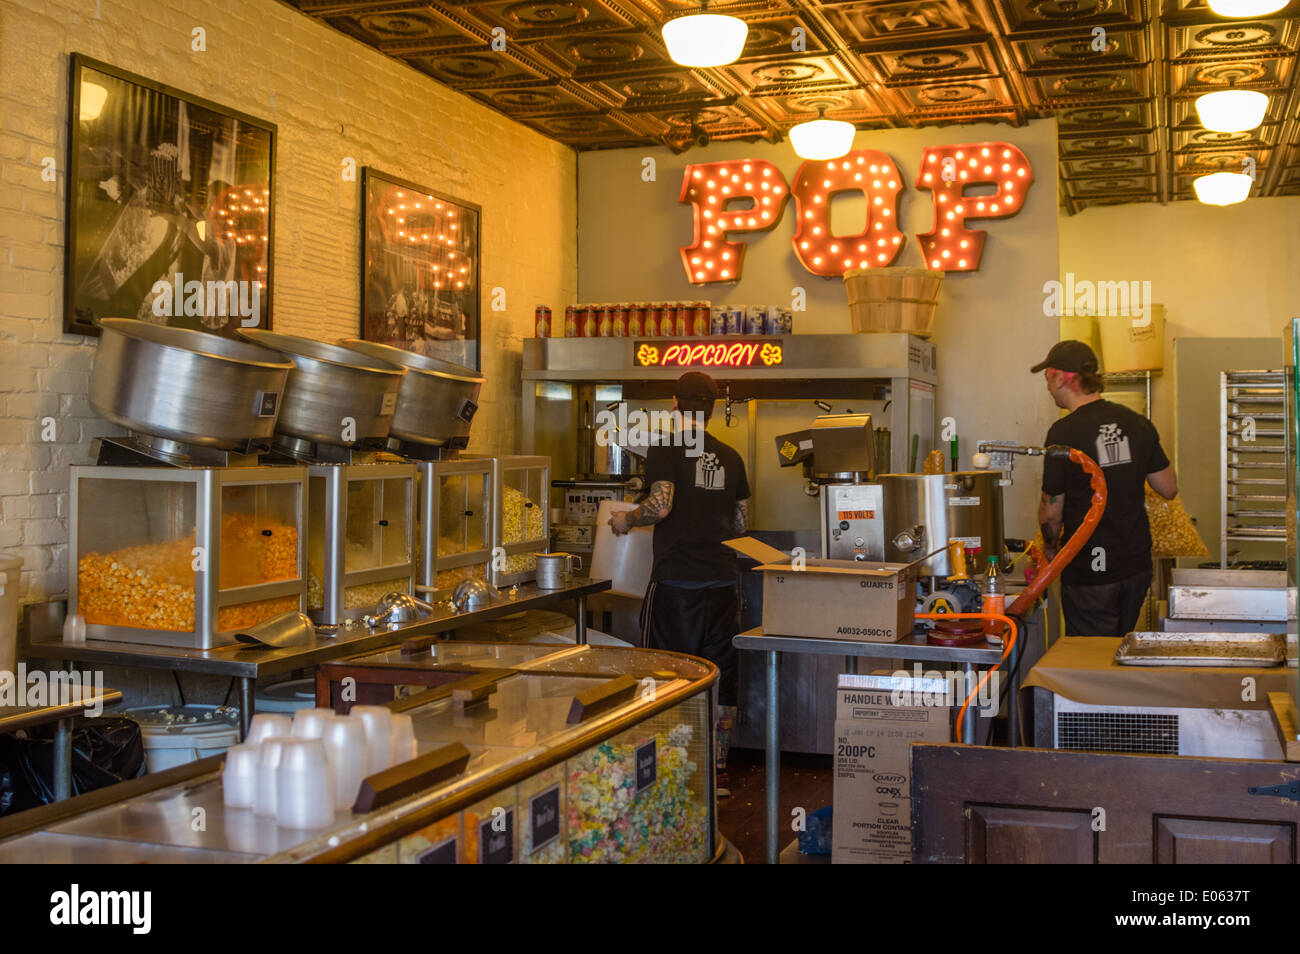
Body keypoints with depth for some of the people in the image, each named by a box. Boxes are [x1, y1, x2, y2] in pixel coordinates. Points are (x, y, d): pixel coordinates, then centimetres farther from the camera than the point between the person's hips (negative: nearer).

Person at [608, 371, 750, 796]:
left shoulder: (666, 449, -5)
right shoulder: (730, 457, 11)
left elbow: (660, 505, -17)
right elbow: (741, 522, 15)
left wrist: (626, 519, 1)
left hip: (675, 581, -4)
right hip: (721, 581, 5)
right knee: (721, 677, 10)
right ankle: (717, 770, 17)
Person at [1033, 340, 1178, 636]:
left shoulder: (1063, 432, -15)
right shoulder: (1137, 423, 1)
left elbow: (1051, 511, -9)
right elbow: (1169, 489, 9)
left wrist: (1051, 548, 10)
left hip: (1089, 572, -6)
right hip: (1137, 566, 6)